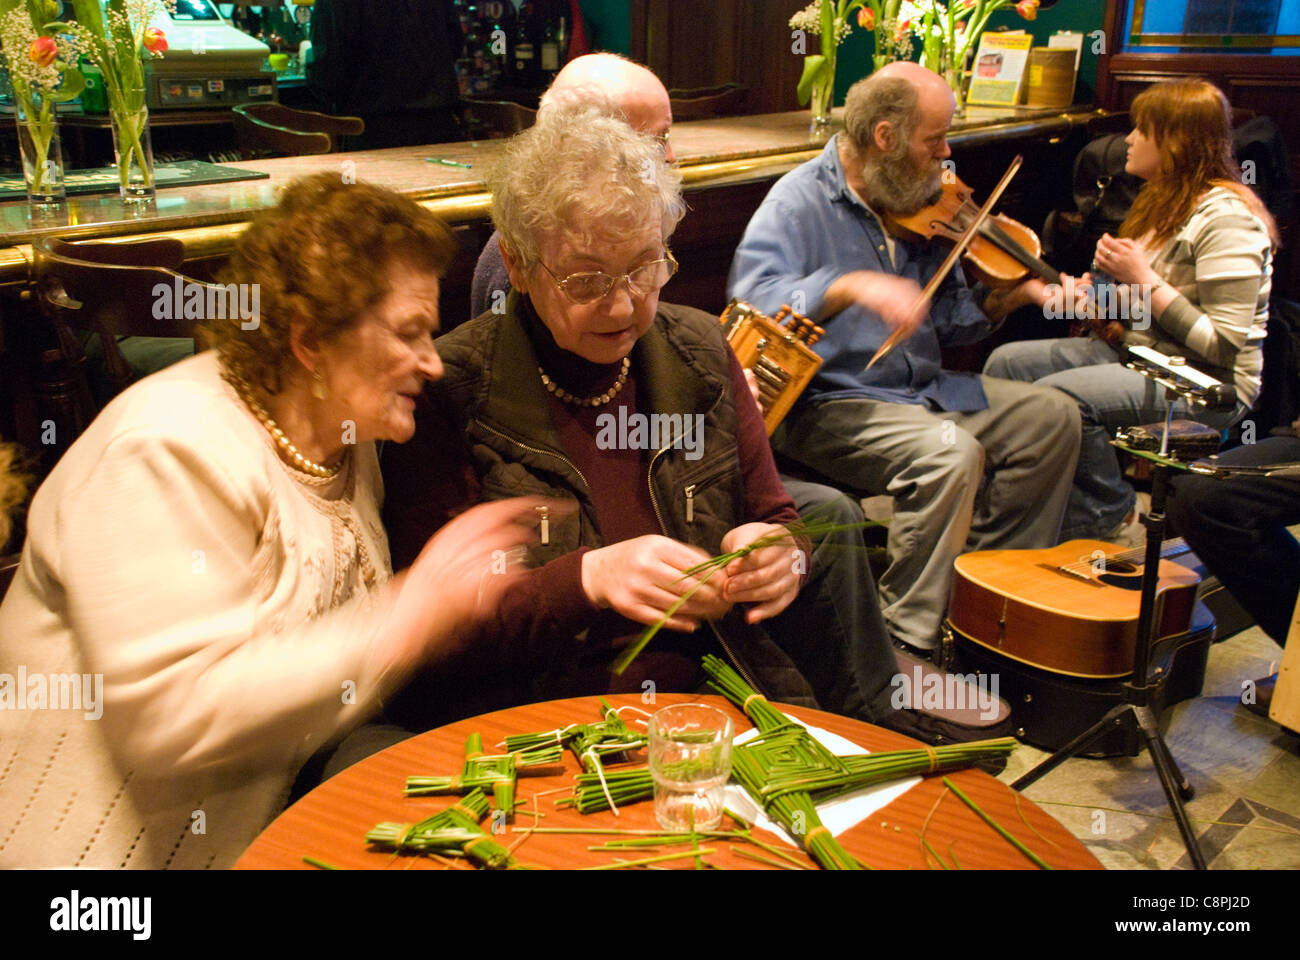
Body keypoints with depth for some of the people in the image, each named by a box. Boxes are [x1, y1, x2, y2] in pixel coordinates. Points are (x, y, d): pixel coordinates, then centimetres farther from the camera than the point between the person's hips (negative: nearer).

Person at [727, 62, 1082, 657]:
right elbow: (751, 299, -29)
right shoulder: (801, 201, -11)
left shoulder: (917, 207, 10)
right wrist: (853, 286, -39)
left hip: (919, 387, 8)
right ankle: (908, 641, -16)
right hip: (828, 401, -8)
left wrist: (1010, 296, -1)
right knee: (951, 450, -31)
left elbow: (946, 317, 15)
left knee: (1052, 417, 3)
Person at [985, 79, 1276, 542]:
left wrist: (1143, 277, -22)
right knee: (1007, 362, -4)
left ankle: (1109, 513, -6)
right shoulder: (1163, 200, 12)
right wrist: (1100, 293, 0)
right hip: (1133, 349, 10)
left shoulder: (1228, 218, -17)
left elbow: (1222, 345, -23)